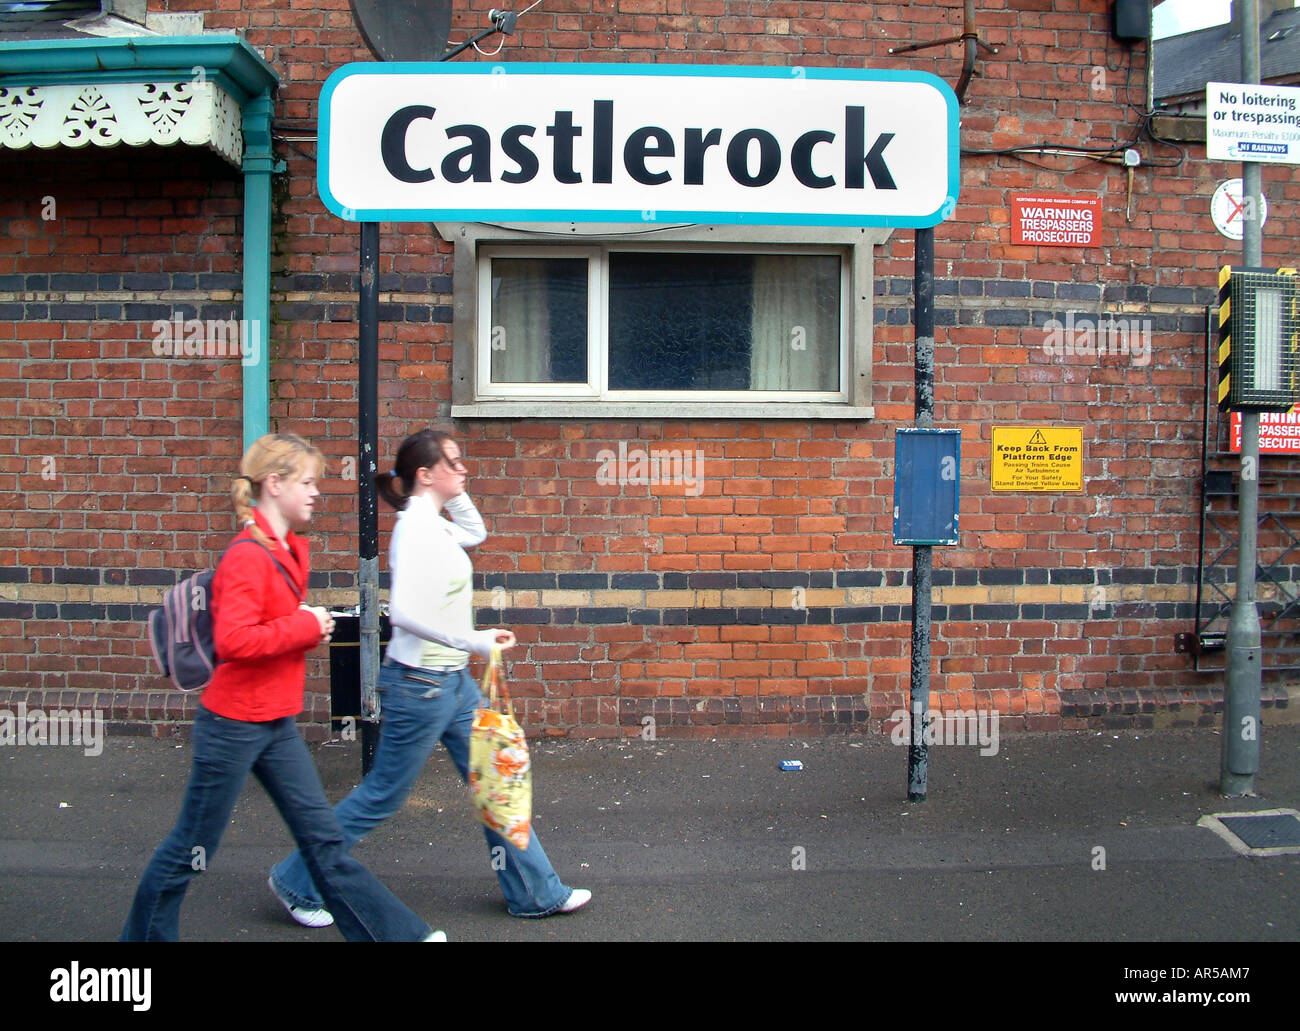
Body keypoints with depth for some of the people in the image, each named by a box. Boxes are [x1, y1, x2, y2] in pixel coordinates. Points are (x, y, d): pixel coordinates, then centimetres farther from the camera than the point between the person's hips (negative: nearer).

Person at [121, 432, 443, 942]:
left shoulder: (289, 551, 9)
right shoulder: (247, 557, -19)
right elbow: (233, 640, -30)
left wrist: (312, 625, 4)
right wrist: (306, 626, -20)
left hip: (278, 726, 9)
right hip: (234, 724, -9)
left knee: (324, 838, 11)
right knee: (191, 848, 8)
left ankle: (397, 933, 13)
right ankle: (143, 934, 30)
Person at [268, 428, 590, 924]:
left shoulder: (435, 524, 8)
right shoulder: (416, 527, -20)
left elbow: (474, 533, 30)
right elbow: (405, 611, -29)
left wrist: (456, 493, 14)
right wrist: (475, 641, -24)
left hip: (453, 682, 10)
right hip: (420, 684, -10)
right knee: (381, 797, 6)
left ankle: (534, 891, 25)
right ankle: (297, 882, 25)